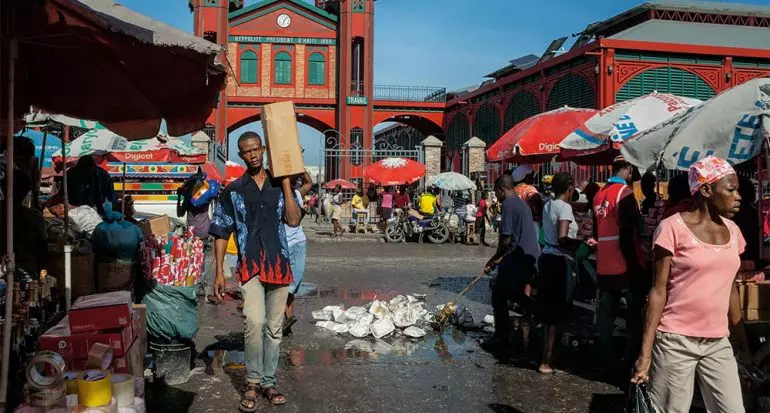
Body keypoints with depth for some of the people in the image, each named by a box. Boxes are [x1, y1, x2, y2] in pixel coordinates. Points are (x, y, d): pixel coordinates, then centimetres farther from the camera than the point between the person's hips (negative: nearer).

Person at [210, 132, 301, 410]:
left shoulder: (280, 185, 8)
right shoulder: (233, 191, 4)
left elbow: (294, 221, -6)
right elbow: (221, 233, 5)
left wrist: (286, 183, -8)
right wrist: (219, 272, -1)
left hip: (279, 265, 2)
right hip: (250, 266, -2)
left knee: (274, 328, 9)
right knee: (254, 321, -22)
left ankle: (268, 382, 22)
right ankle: (253, 382, -6)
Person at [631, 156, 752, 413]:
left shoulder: (732, 231, 8)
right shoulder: (673, 228, -9)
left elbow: (731, 289, 16)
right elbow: (659, 290, -10)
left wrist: (743, 343, 19)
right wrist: (645, 352, -13)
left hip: (718, 344, 6)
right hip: (676, 342, -5)